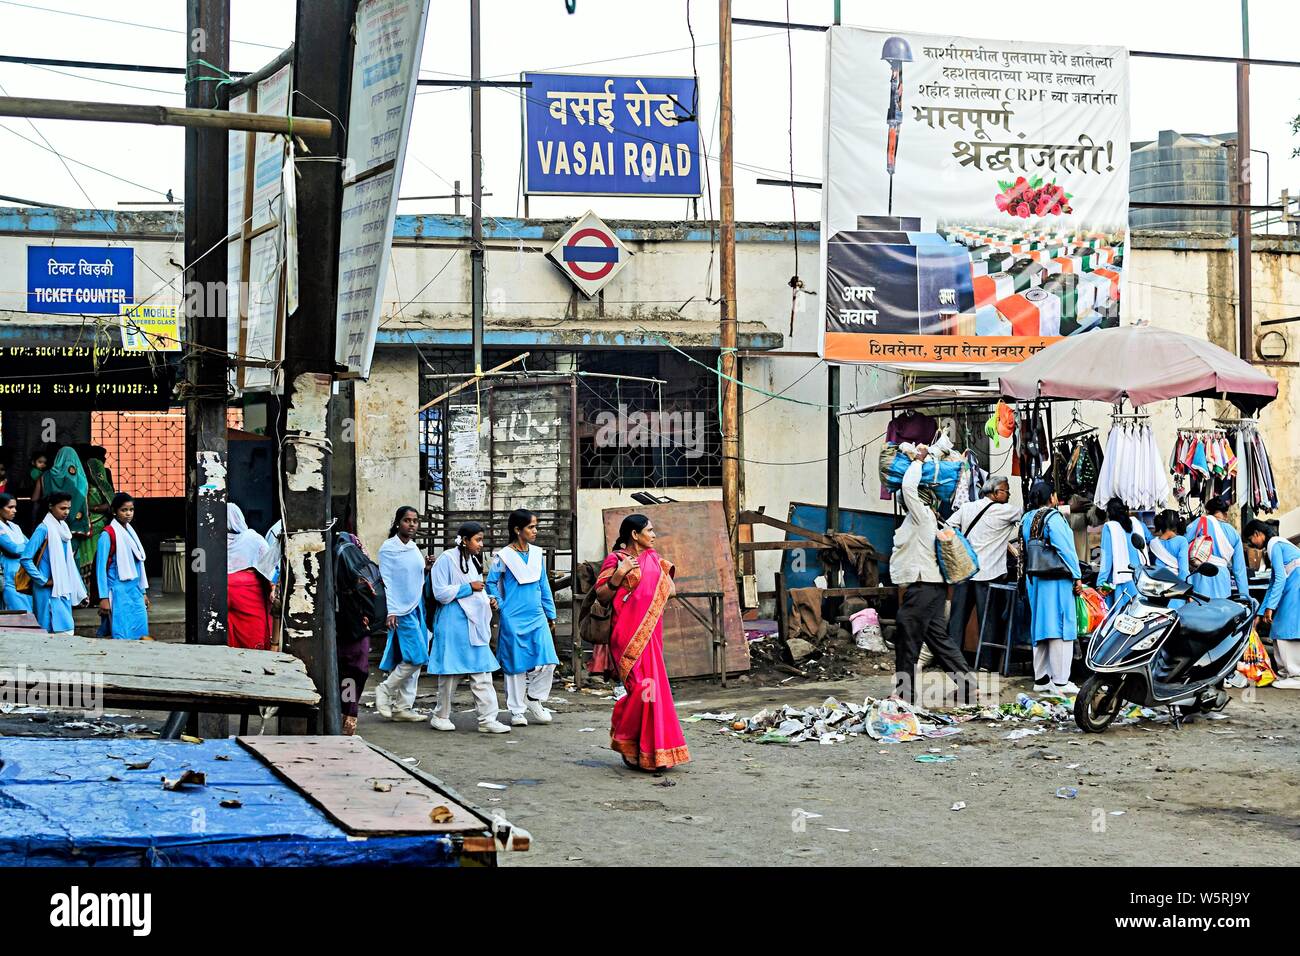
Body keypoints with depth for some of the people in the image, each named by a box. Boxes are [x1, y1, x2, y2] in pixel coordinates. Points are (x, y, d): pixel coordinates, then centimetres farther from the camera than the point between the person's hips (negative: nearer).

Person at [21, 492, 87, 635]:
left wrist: (80, 591, 16)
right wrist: (43, 580, -14)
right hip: (49, 591, -8)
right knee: (65, 630, -15)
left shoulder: (63, 528, 12)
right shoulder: (44, 529, -10)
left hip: (64, 589, 8)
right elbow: (26, 559, -16)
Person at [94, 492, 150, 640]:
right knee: (122, 635, -8)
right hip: (118, 592, -7)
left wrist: (143, 592, 19)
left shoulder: (130, 532, 13)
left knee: (141, 635, 3)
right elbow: (101, 568, -10)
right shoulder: (108, 535, -8)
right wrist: (104, 598, -14)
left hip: (135, 591, 7)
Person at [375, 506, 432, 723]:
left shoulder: (414, 548, 14)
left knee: (414, 660, 5)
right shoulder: (388, 548, -6)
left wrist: (426, 569, 2)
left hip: (417, 608, 7)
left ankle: (403, 707, 11)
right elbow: (386, 581, -10)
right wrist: (390, 612, -16)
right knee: (415, 657, -15)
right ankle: (385, 691, 2)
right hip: (401, 610, -7)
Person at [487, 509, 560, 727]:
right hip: (513, 619, -4)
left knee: (548, 662, -6)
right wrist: (501, 606, -5)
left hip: (537, 617, 4)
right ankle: (517, 711, 13)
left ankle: (534, 698, 17)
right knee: (516, 665, 2)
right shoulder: (504, 557, -6)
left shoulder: (538, 554, 8)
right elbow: (491, 583, 2)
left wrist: (551, 615, 16)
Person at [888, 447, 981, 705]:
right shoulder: (920, 517, 18)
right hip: (932, 586, 10)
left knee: (906, 637, -5)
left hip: (923, 586, -10)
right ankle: (968, 685, 8)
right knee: (938, 638, 10)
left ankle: (904, 693, -1)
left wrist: (918, 460, -5)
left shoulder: (921, 514, -7)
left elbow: (908, 487, -17)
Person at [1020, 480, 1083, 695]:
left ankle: (1041, 678, 16)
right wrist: (1077, 577, -10)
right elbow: (1065, 549, -15)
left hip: (1034, 580, 8)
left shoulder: (1027, 519, 9)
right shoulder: (1054, 518, -13)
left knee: (1040, 627, 12)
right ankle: (1061, 682, -8)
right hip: (1057, 580, -8)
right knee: (1060, 627, -6)